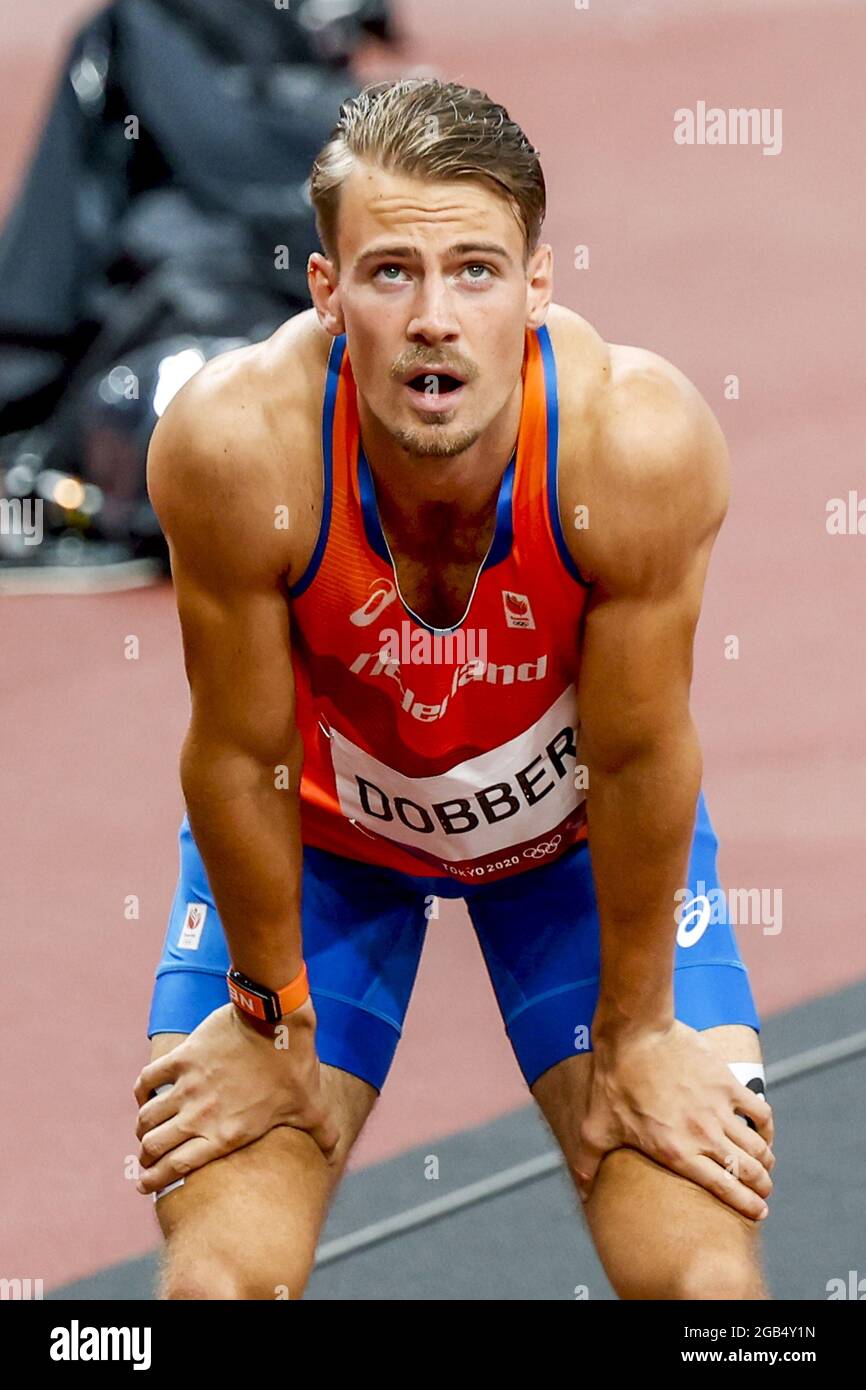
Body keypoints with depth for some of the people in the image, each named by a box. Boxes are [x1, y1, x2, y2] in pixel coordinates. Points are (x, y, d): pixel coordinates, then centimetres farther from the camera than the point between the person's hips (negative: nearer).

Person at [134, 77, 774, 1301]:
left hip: (579, 831, 0)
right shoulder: (235, 443, -35)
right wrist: (273, 1020, -8)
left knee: (708, 1275, -8)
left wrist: (635, 1031, -9)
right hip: (316, 831, 0)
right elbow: (241, 755, -20)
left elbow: (638, 759, -21)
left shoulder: (643, 441, -35)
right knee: (217, 1276, -8)